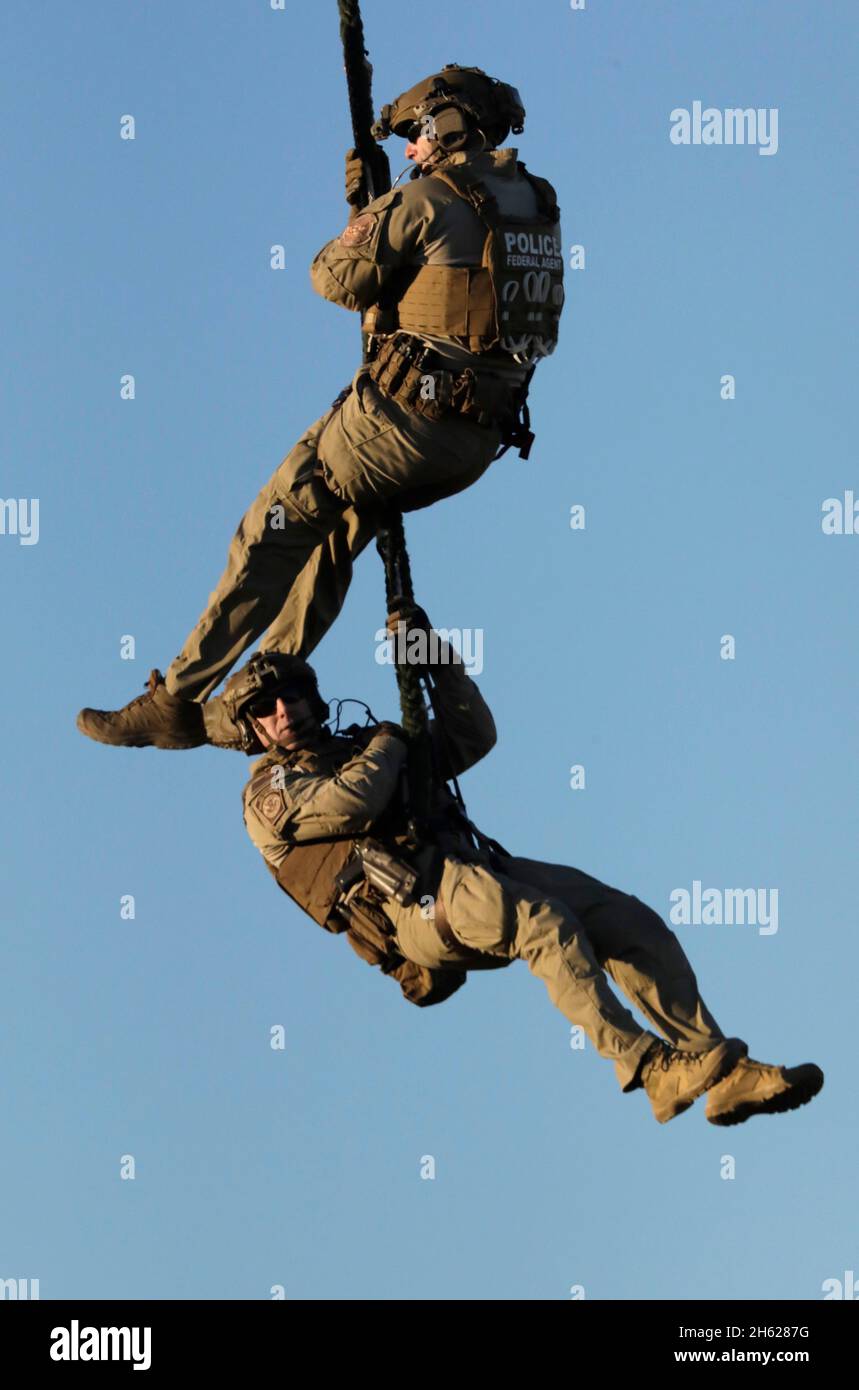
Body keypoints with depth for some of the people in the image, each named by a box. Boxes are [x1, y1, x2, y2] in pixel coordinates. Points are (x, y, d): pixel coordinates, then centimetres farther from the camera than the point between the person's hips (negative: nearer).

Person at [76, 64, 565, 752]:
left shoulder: (428, 199, -9)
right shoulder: (542, 208, 14)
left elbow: (338, 278, -5)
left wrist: (361, 213, 16)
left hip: (401, 412, -8)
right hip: (481, 439, 8)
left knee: (271, 535, 2)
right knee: (336, 528, 24)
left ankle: (176, 702, 2)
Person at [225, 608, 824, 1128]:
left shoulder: (358, 749, 33)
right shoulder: (269, 793, 12)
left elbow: (474, 737, 29)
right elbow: (352, 803, -10)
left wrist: (436, 659, 20)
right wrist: (387, 742, 9)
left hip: (475, 867, 7)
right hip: (411, 900, -7)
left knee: (628, 920, -10)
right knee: (546, 924, -35)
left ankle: (725, 1075, -16)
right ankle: (652, 1070, -42)